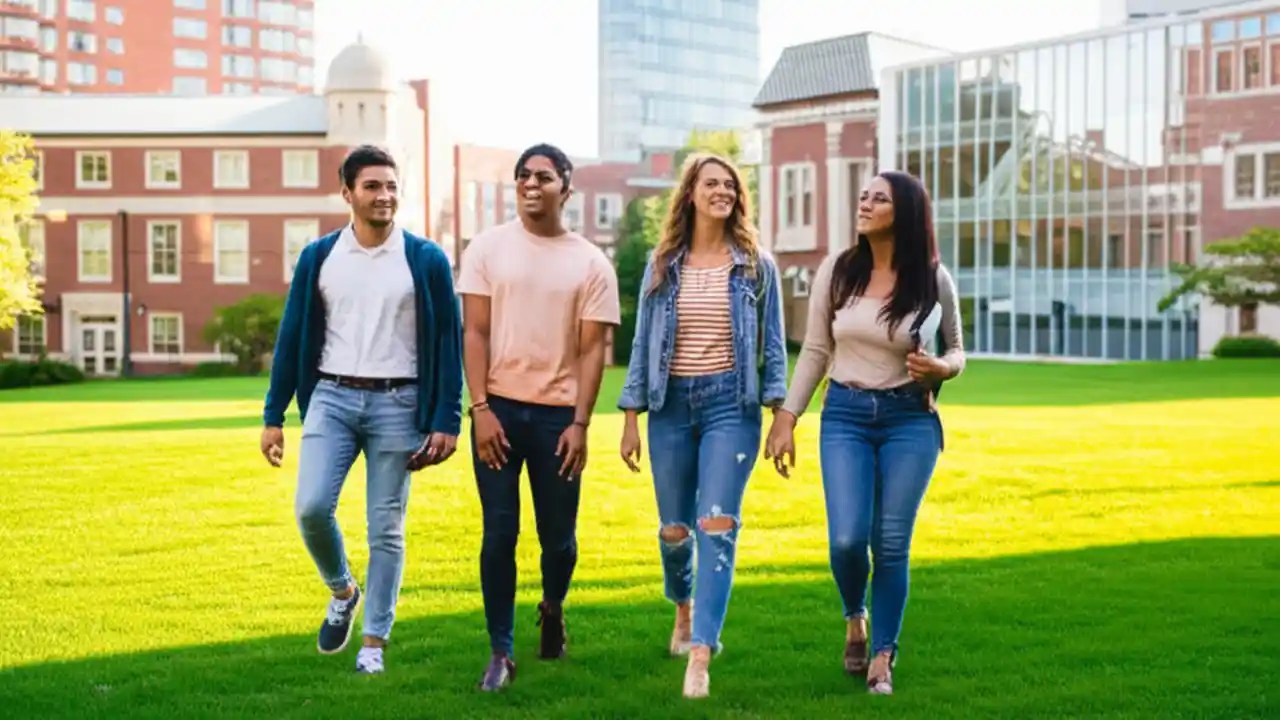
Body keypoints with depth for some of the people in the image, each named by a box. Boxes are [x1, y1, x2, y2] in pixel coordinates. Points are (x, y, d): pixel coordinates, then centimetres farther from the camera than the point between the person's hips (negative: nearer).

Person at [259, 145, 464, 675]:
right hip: (331, 397, 2)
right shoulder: (318, 257, 4)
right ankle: (342, 591, 18)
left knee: (386, 529, 2)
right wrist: (273, 416, 5)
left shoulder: (426, 260, -1)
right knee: (311, 506, -12)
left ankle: (374, 642, 14)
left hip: (397, 404, -1)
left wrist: (446, 422, -6)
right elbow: (291, 338, 8)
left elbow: (448, 344, 0)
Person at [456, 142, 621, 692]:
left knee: (559, 537, 6)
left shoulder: (590, 262, 3)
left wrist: (580, 423, -7)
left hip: (558, 414, 0)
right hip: (499, 408, 0)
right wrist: (480, 408, -8)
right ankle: (500, 652, 12)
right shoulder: (488, 248, 3)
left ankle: (553, 609, 37)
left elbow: (593, 349, 1)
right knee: (499, 535, 0)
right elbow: (474, 333, 0)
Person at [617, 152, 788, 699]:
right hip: (671, 404, 2)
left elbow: (772, 345, 4)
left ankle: (700, 655, -13)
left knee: (717, 527, -13)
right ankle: (684, 607, 42)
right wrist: (631, 418, 5)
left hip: (731, 402, -2)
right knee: (674, 528, 11)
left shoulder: (756, 265, 3)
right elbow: (643, 343, 8)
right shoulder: (662, 264, 6)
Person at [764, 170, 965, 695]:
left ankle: (882, 658, 16)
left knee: (891, 543, -1)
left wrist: (939, 368, -17)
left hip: (910, 419, -1)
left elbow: (956, 353, 7)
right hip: (845, 416, 1)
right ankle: (855, 619, 24)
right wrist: (786, 419, 2)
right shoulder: (836, 271, 0)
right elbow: (814, 351, 5)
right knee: (847, 539, -9)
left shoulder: (933, 279, -4)